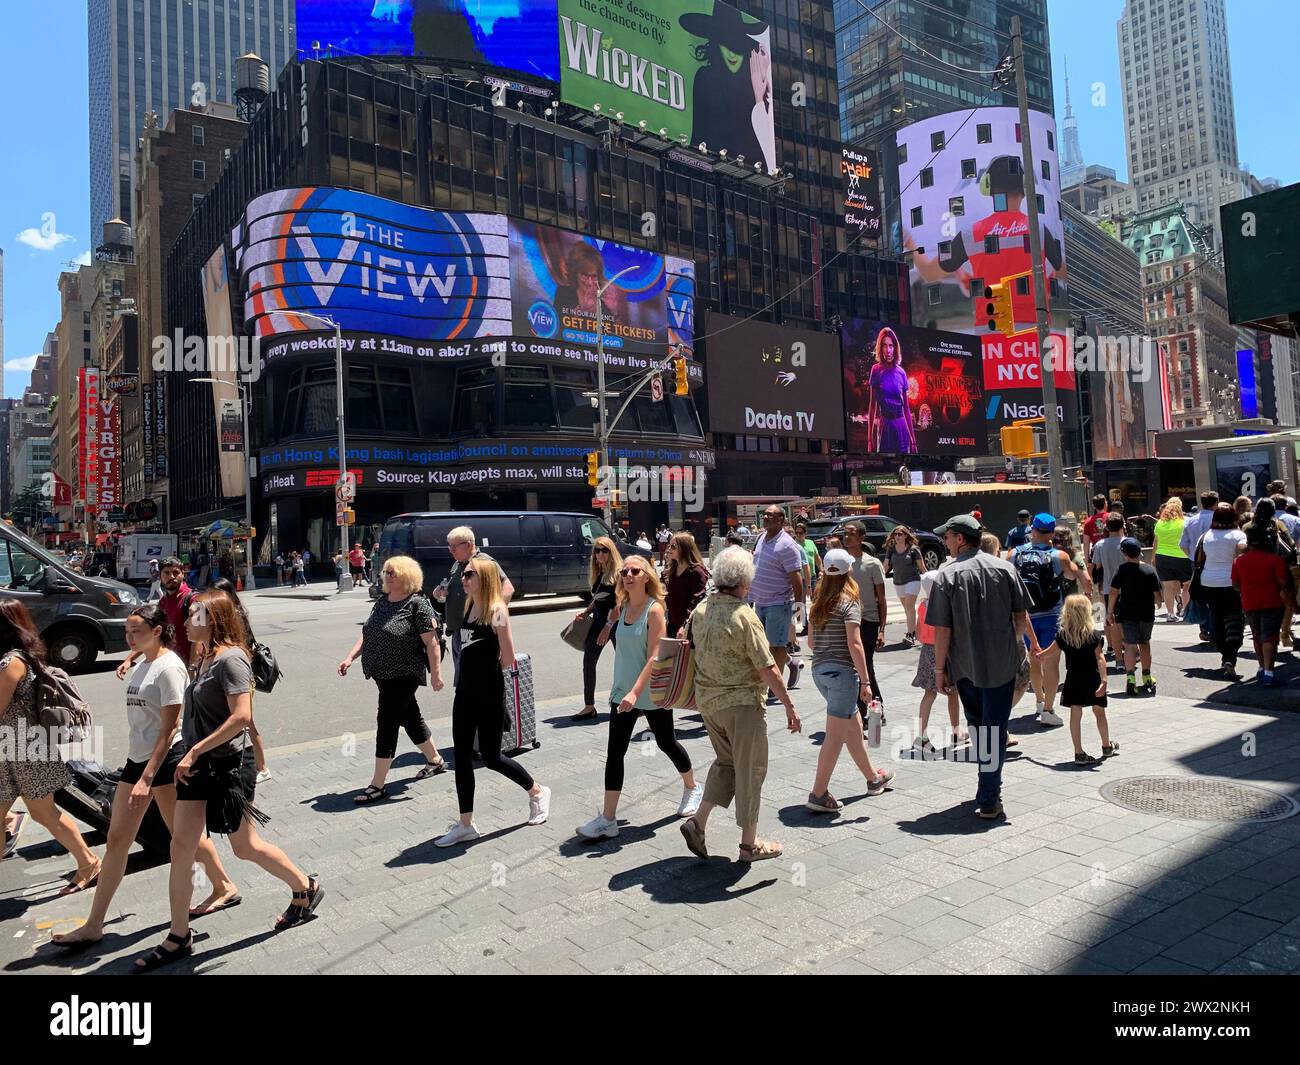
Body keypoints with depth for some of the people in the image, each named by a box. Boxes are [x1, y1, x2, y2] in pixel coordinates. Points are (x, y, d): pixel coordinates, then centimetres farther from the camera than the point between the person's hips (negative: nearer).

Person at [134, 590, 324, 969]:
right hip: (200, 766, 9)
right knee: (181, 847, 8)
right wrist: (191, 757, 12)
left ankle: (306, 889, 27)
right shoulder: (205, 659, 9)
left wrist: (195, 752, -23)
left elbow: (241, 716, -26)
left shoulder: (230, 658, -19)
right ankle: (178, 938, 20)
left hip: (229, 765, -9)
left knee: (245, 846, 6)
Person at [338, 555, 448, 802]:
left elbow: (431, 642, -16)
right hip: (383, 675, 8)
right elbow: (366, 633, 16)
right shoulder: (382, 602, 9)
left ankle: (378, 785, 2)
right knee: (410, 718, 19)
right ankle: (435, 760, 37)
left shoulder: (417, 604, -14)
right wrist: (350, 657, 5)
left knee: (387, 725, -6)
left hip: (403, 676, -8)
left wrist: (436, 673, -18)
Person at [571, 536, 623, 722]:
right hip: (599, 620, 7)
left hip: (616, 622, -7)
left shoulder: (618, 572, -9)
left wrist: (608, 626, -17)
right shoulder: (598, 573, 13)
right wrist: (586, 611, 4)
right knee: (588, 661, 2)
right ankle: (589, 707, 9)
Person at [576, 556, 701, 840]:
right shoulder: (622, 607, 4)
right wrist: (623, 689, 14)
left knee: (667, 743, 14)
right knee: (615, 752, 0)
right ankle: (608, 819, 5)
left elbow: (655, 656, -21)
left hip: (652, 693, -5)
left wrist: (635, 692, -28)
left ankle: (692, 789, 41)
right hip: (622, 691, 6)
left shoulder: (654, 609, -15)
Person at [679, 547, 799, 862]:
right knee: (750, 770, 8)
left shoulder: (700, 610, 1)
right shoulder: (744, 617, -20)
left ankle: (698, 821, 15)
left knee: (725, 761, 23)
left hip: (707, 701, 7)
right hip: (741, 704, -7)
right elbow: (768, 669, -19)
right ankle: (750, 844, 19)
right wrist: (789, 706, -12)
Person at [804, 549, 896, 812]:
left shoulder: (818, 603, 9)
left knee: (854, 725, 21)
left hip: (819, 670, 8)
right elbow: (854, 645, -17)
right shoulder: (849, 602, -11)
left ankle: (873, 778, 37)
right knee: (835, 735, -1)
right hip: (842, 672, -8)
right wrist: (865, 682, -14)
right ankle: (818, 794, 1)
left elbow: (810, 642, 13)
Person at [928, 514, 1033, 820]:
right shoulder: (1004, 568, -2)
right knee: (994, 726, 7)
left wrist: (940, 669, -3)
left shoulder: (947, 576, -10)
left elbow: (942, 629, -11)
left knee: (976, 723, 20)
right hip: (1002, 663, 1)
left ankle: (988, 784, 33)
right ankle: (989, 799, 6)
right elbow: (1021, 616, 3)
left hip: (964, 665, -1)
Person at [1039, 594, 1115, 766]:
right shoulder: (1094, 635, -10)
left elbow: (1053, 650, 14)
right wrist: (1103, 680, -18)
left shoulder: (1063, 634, -3)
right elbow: (1100, 658, -16)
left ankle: (1079, 753, 2)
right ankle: (1107, 746, 35)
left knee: (1075, 715, 3)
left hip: (1073, 680, 1)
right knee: (1099, 713, 16)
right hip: (1092, 679, -1)